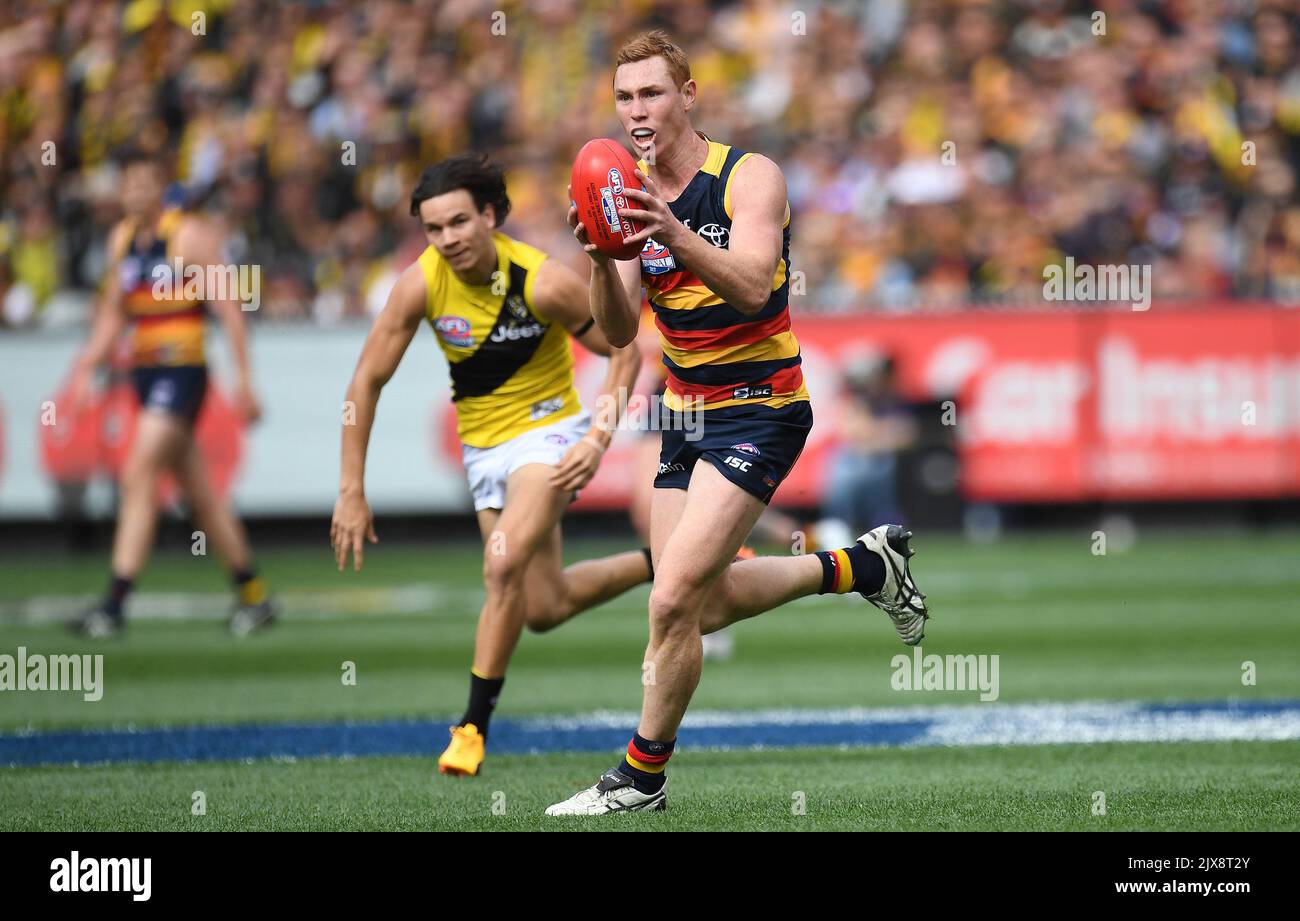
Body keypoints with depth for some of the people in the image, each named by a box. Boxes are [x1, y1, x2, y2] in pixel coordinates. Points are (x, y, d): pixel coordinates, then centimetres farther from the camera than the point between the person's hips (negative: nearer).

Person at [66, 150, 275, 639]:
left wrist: (244, 380, -12)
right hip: (145, 373, 8)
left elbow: (229, 309, -9)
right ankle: (253, 595, 24)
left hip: (182, 373, -8)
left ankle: (115, 604, -19)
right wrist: (87, 367, 9)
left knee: (138, 475, -17)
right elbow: (113, 312, 20)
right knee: (198, 491, 13)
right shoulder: (122, 238, 11)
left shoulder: (191, 235, -9)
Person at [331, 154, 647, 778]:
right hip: (481, 446, 5)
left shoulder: (543, 282, -23)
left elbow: (625, 353, -10)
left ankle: (474, 726, -15)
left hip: (547, 432, -5)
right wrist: (352, 492, -12)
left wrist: (600, 437, -22)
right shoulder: (421, 283, -16)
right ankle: (656, 565, 39)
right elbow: (367, 381, -10)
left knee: (504, 566, -26)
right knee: (544, 609, 11)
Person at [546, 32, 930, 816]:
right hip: (689, 417, 7)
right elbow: (618, 332, -4)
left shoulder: (749, 178, -14)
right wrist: (601, 258, -23)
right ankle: (865, 565, 32)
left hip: (758, 412, -7)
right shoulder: (633, 195, 3)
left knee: (674, 600, -16)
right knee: (707, 603, 11)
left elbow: (752, 288, -30)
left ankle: (643, 776, -1)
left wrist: (676, 235, -45)